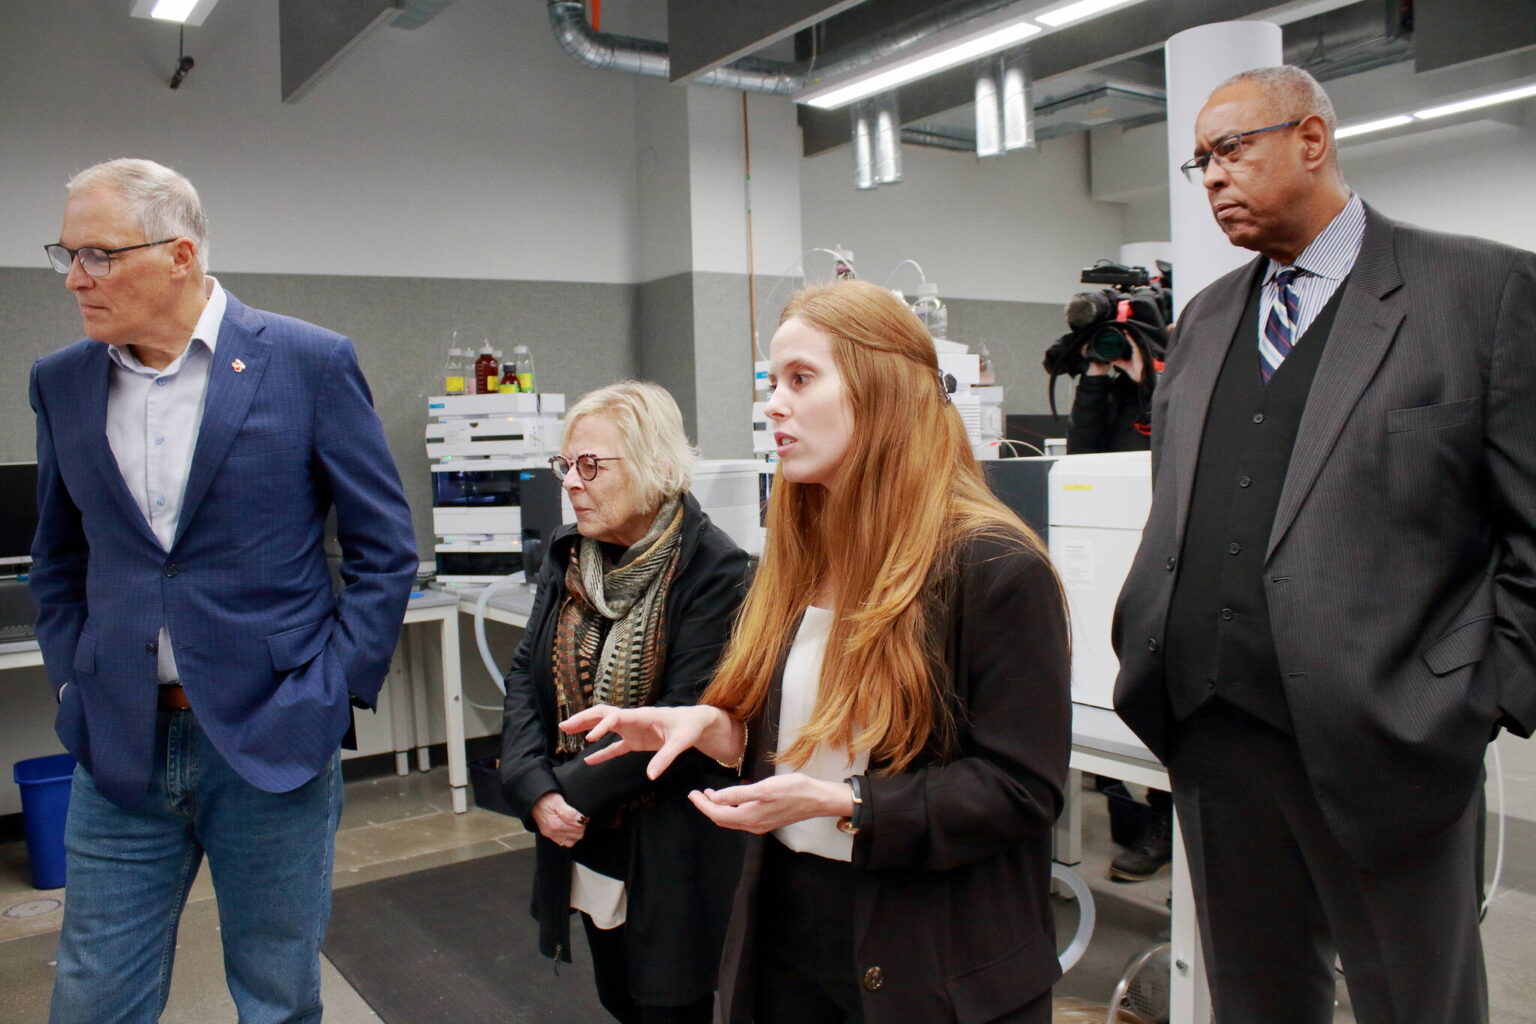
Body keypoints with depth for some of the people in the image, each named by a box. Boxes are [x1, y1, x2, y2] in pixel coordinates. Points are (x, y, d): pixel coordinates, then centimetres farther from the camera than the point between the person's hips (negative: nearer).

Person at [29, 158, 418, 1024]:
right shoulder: (61, 383, 5)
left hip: (274, 741, -3)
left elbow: (386, 551, -4)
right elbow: (58, 562, 18)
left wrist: (335, 695, -7)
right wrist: (74, 681, 7)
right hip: (119, 748, 4)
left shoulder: (309, 363, -7)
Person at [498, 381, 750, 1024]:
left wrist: (575, 789, -18)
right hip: (584, 849, 6)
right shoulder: (567, 556, 3)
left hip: (670, 856, -6)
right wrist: (535, 789, -13)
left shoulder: (713, 569, -18)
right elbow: (525, 678, 2)